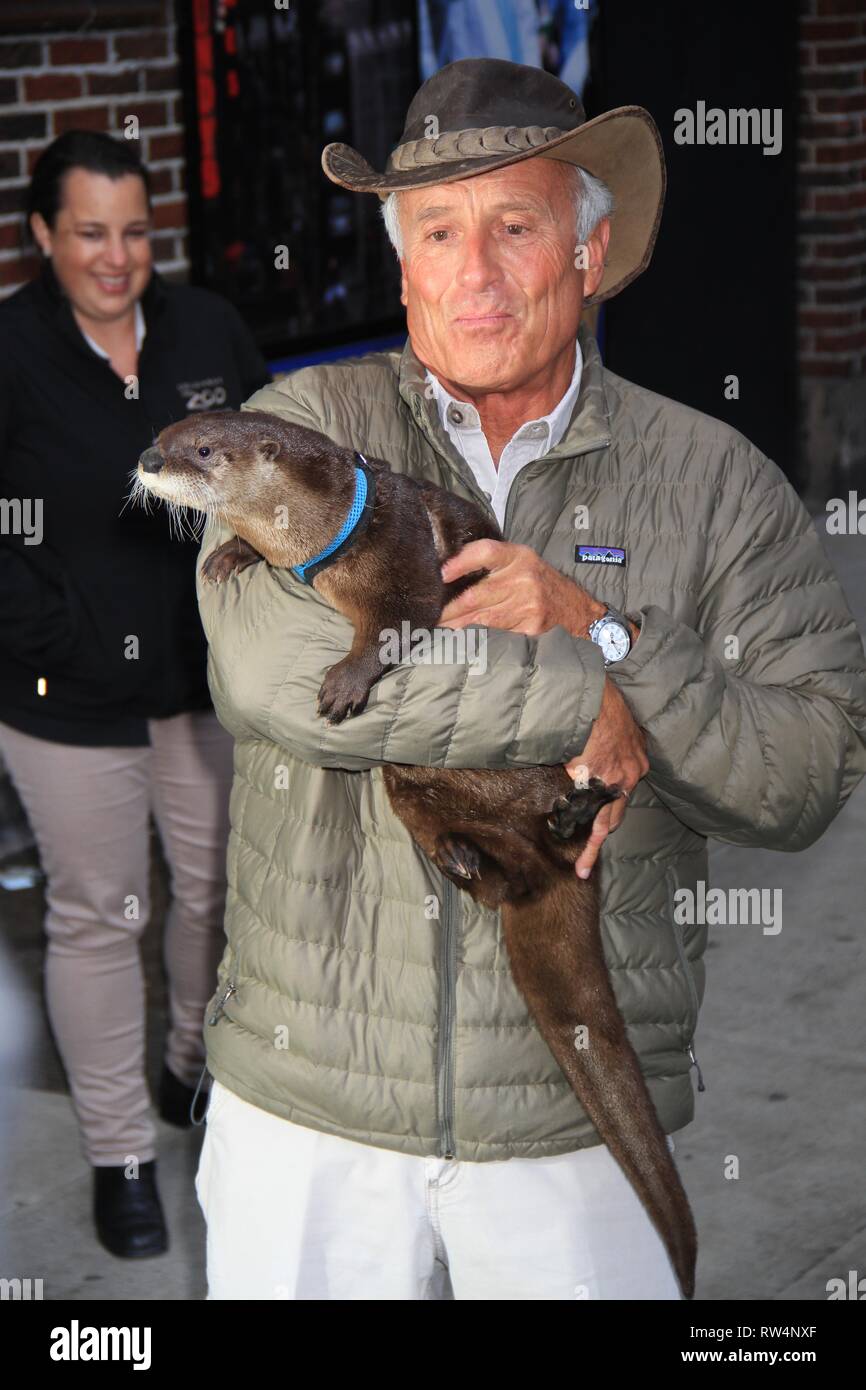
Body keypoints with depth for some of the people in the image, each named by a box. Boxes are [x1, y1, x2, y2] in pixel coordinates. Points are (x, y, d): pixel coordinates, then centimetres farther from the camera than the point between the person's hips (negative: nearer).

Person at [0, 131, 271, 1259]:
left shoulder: (207, 330, 1)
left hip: (209, 673, 4)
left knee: (221, 885, 17)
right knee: (98, 916, 5)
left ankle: (200, 1069, 42)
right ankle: (121, 1153, 19)